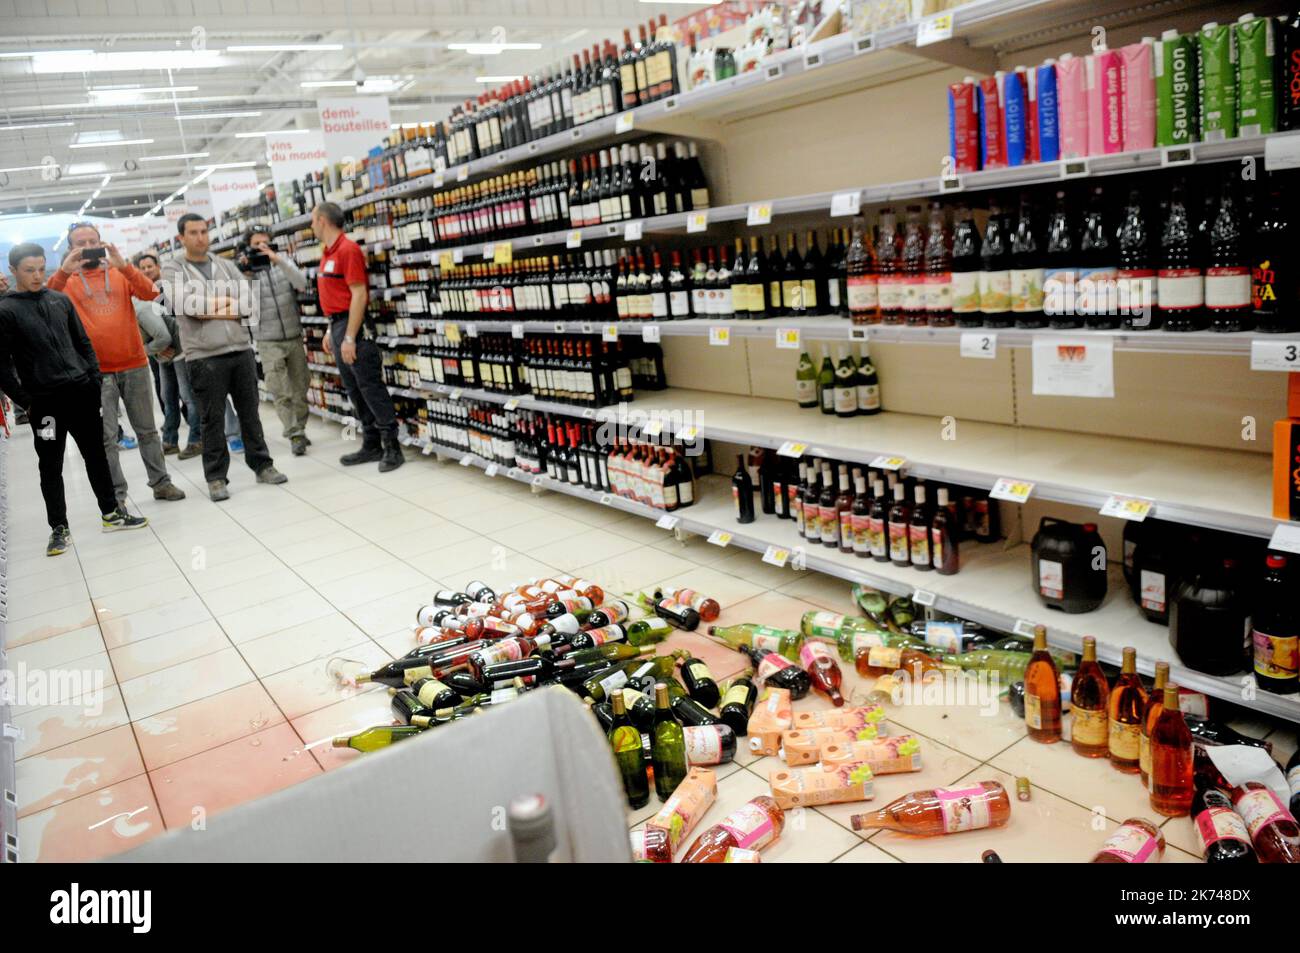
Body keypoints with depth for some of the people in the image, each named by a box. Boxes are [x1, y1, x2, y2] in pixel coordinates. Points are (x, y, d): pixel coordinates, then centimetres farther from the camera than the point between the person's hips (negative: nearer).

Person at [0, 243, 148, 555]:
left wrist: (95, 381, 6)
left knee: (96, 456, 11)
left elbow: (83, 343, 14)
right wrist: (25, 401, -9)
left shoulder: (60, 299, 9)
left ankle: (111, 513, 23)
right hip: (44, 401, -4)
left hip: (82, 393, 4)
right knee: (50, 467, 5)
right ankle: (59, 528, 13)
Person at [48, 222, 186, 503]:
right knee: (106, 437, -1)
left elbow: (150, 293, -9)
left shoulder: (120, 273, 8)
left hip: (134, 365, 1)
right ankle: (116, 495, 5)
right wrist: (63, 272, -27)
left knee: (147, 430, 11)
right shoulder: (67, 280, 6)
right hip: (95, 371, -1)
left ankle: (161, 483, 20)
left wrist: (123, 265, -23)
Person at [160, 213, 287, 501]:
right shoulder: (172, 269, 1)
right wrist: (228, 300, -6)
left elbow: (250, 303, 2)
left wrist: (210, 309, -9)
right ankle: (216, 477, 13)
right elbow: (185, 305, -16)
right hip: (204, 357, -3)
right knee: (212, 419, 3)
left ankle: (262, 465, 21)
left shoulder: (226, 265, 12)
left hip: (241, 350, 3)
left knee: (250, 412, 11)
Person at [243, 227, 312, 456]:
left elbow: (301, 283, -13)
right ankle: (295, 435, -8)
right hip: (268, 342, -2)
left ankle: (300, 428, 23)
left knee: (300, 389, 9)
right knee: (280, 393, -9)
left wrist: (278, 260, -24)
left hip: (295, 337, 2)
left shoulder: (284, 262, 6)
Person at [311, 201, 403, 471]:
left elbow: (359, 295, -18)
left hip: (353, 326, -10)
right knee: (354, 389, 11)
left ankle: (392, 447, -2)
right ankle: (371, 445, 17)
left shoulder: (348, 250, -12)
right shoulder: (328, 253, 15)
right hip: (338, 325, 10)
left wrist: (350, 338, -21)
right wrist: (331, 331, 20)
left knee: (371, 387, -7)